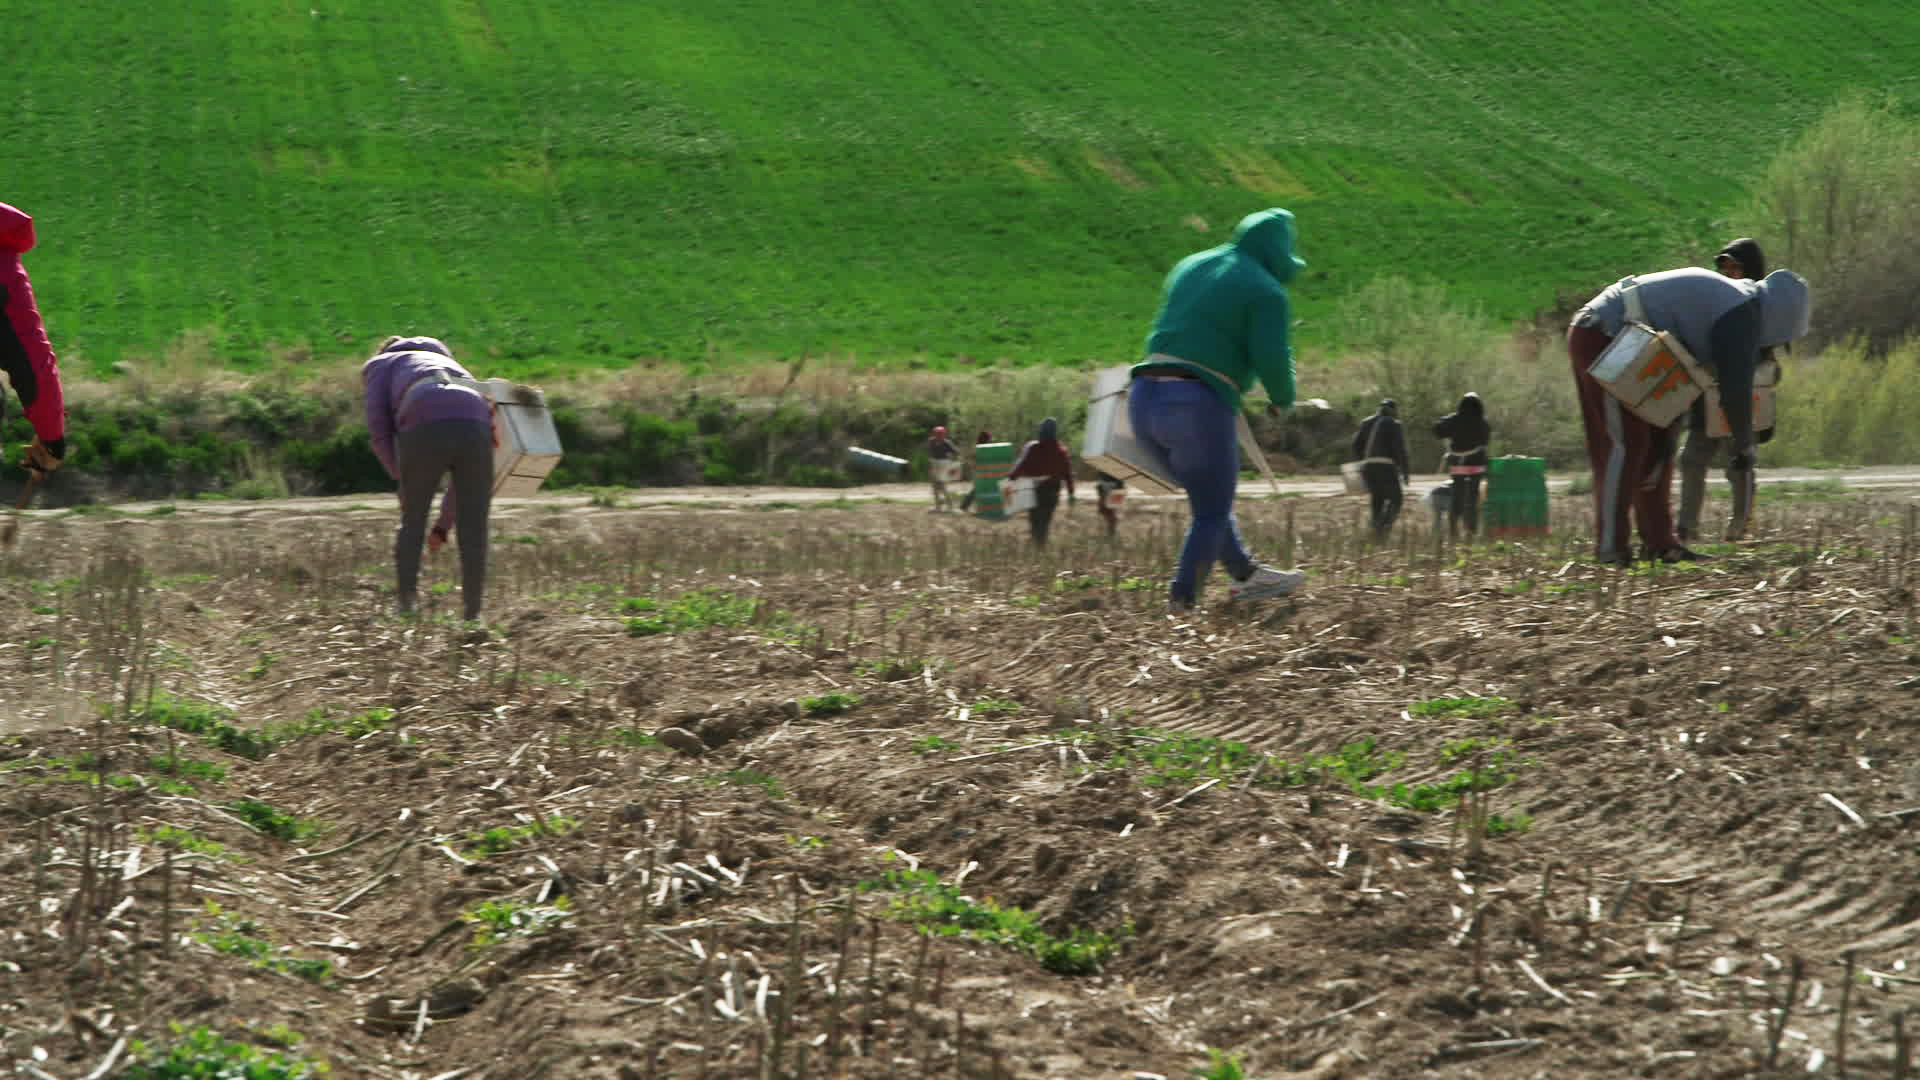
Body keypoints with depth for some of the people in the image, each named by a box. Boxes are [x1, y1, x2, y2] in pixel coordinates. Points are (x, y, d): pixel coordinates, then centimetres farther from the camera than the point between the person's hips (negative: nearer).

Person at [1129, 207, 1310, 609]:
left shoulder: (1188, 267, 19)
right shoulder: (1267, 292, -2)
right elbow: (1272, 359, -10)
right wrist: (1284, 398, 8)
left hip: (1144, 396, 7)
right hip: (1199, 405, -7)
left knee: (1207, 497, 24)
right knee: (1212, 511, 7)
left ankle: (1245, 575, 36)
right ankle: (1181, 602, 2)